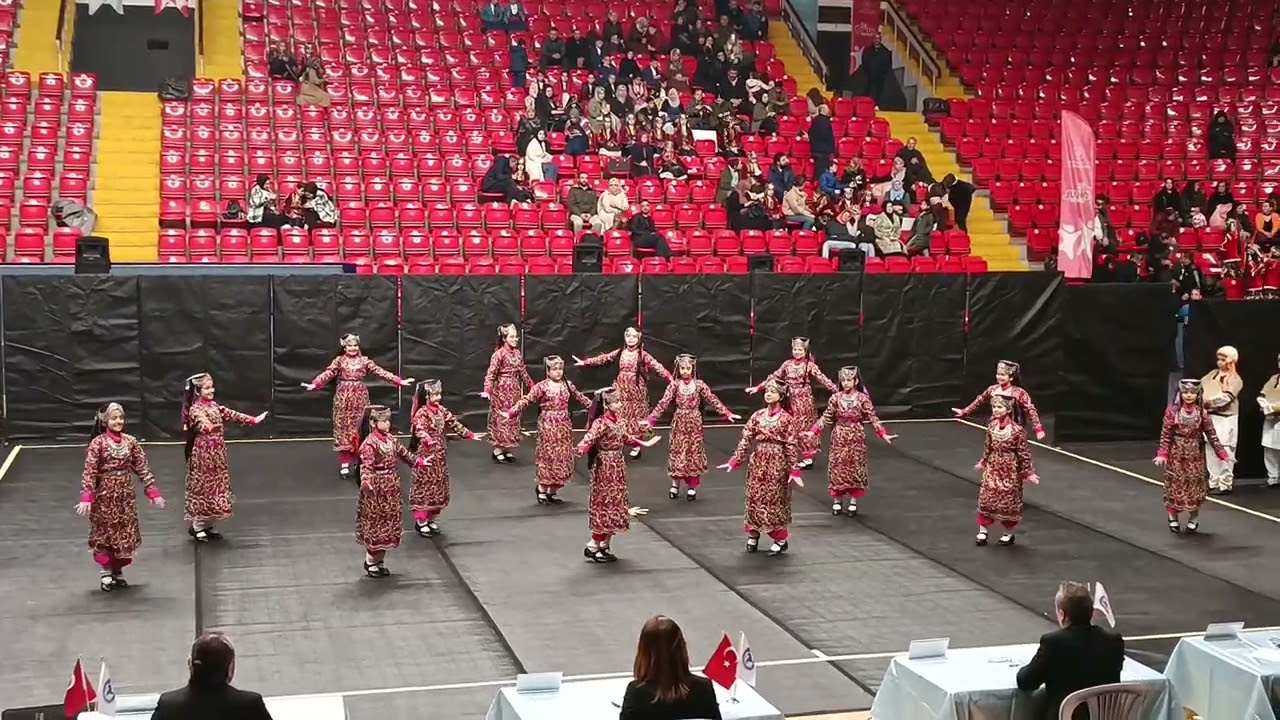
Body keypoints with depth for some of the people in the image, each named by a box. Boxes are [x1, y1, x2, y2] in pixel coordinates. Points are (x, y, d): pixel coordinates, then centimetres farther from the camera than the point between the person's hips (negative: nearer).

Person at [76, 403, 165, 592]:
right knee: (105, 532, 5)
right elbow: (89, 472, -14)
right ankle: (106, 572, 19)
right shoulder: (98, 443, -10)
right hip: (105, 495, -4)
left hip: (126, 494, 4)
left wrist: (153, 492, -4)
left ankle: (118, 571, 24)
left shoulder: (130, 441, 0)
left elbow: (142, 468, 2)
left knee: (125, 533, 8)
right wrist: (86, 498, -23)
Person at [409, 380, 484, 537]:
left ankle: (431, 519, 23)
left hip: (439, 456, 8)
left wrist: (470, 435, 13)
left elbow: (454, 423, 15)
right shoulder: (421, 413, -16)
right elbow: (419, 428, -34)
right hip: (425, 455, -8)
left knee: (438, 487, 12)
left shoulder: (441, 410, 8)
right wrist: (427, 439, -53)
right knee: (424, 487, -2)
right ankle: (421, 522, 6)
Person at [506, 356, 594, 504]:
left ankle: (552, 492, 16)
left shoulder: (567, 385, 8)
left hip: (564, 427, 5)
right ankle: (542, 492, 8)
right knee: (548, 457, -4)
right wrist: (511, 412, -25)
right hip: (548, 426, -5)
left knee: (562, 458, 6)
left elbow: (581, 398, 20)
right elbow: (526, 400, -13)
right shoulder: (541, 387, -7)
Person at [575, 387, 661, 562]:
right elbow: (590, 438, -35)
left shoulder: (619, 420, 6)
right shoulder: (601, 423, -20)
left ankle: (605, 546, 20)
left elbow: (627, 438, 23)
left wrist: (644, 443, 33)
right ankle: (593, 546, 5)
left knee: (616, 506, 12)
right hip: (605, 467, -9)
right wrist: (582, 449, -56)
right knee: (606, 505, -5)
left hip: (618, 466, 9)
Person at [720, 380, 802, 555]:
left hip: (777, 464, -3)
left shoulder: (787, 418, -6)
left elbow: (791, 446, -7)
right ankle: (753, 534, 24)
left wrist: (794, 470, -12)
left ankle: (780, 540, 13)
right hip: (758, 462, 3)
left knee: (775, 500, 1)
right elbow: (745, 440, 1)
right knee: (755, 498, 8)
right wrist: (734, 461, -5)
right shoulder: (757, 416, 4)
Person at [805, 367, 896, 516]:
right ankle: (837, 500, 17)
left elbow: (872, 418, -6)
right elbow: (826, 418, 1)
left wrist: (883, 434, -15)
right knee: (837, 468, 4)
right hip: (839, 438, 1)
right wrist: (813, 431, -7)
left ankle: (853, 501, 16)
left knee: (855, 468, 4)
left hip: (856, 439, -1)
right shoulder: (836, 398, -2)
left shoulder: (863, 398, -7)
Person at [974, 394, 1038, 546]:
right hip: (993, 468, 5)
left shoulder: (1017, 429, -19)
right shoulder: (991, 426, -2)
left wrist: (1028, 472, -10)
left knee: (1009, 502, 6)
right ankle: (982, 531, 14)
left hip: (1010, 471, -5)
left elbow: (1024, 452, -13)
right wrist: (983, 462, 21)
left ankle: (1009, 534, 23)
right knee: (986, 498, 3)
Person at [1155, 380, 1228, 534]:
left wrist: (1222, 453, -8)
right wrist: (1162, 454, -15)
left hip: (1195, 456, 1)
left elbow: (1212, 435, -2)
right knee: (1175, 486, 4)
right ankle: (1173, 519, 20)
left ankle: (1193, 519, 21)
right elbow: (1165, 434, -6)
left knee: (1195, 486, 5)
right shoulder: (1172, 411, -7)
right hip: (1176, 455, -1)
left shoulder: (1202, 413, -4)